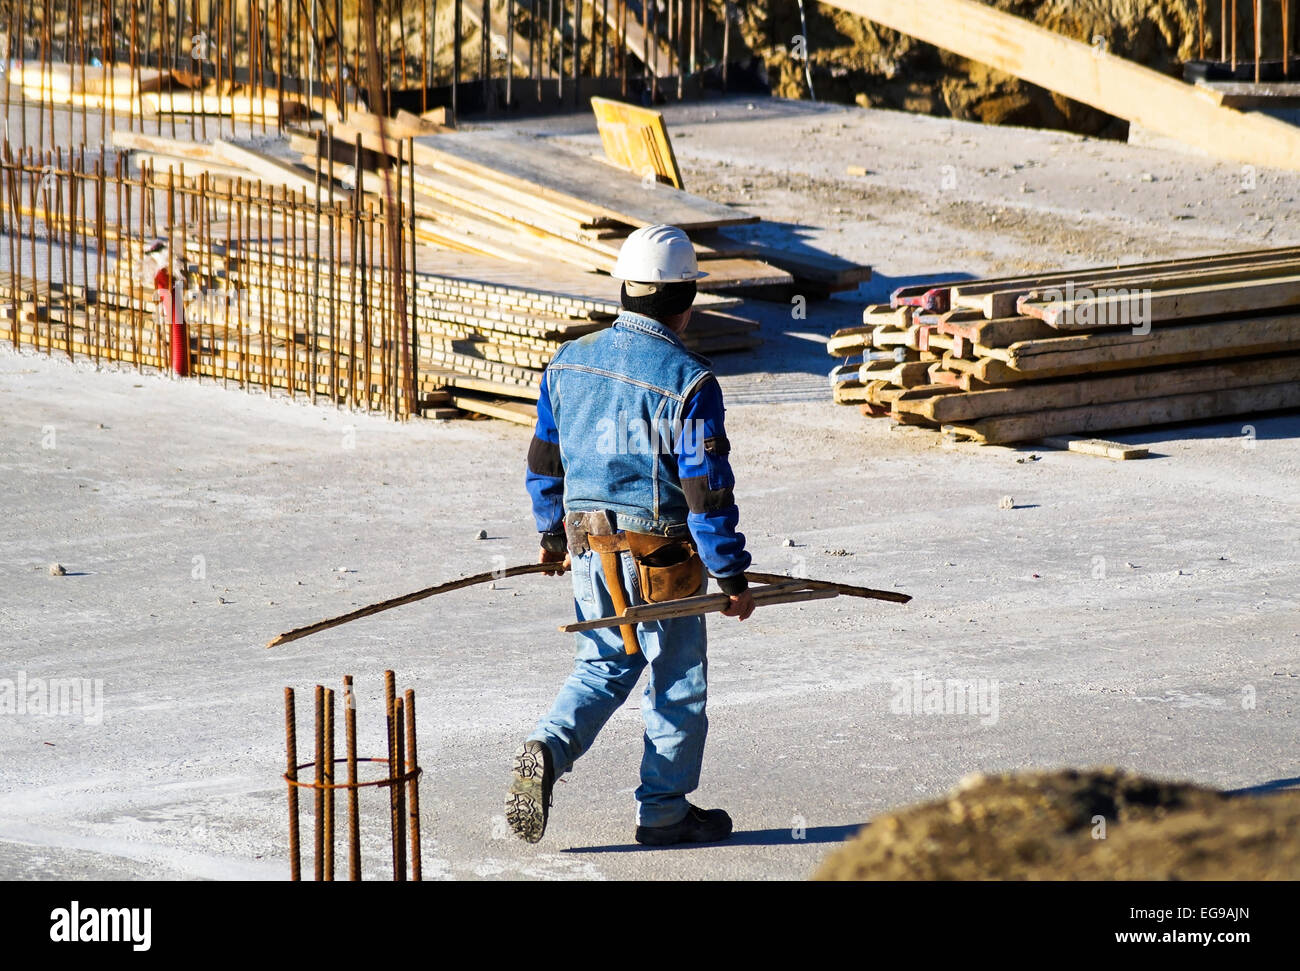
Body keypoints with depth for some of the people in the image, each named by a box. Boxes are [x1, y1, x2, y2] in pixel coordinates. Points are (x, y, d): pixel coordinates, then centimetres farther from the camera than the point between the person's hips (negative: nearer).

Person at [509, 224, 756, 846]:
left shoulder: (569, 363, 2)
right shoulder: (687, 381, -18)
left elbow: (544, 460, 13)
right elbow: (706, 490, -17)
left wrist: (552, 534, 28)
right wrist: (731, 576, -9)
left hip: (588, 543, 6)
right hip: (661, 557, -6)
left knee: (604, 666, 20)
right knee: (677, 682, 9)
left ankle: (547, 751, -3)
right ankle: (664, 811, 18)